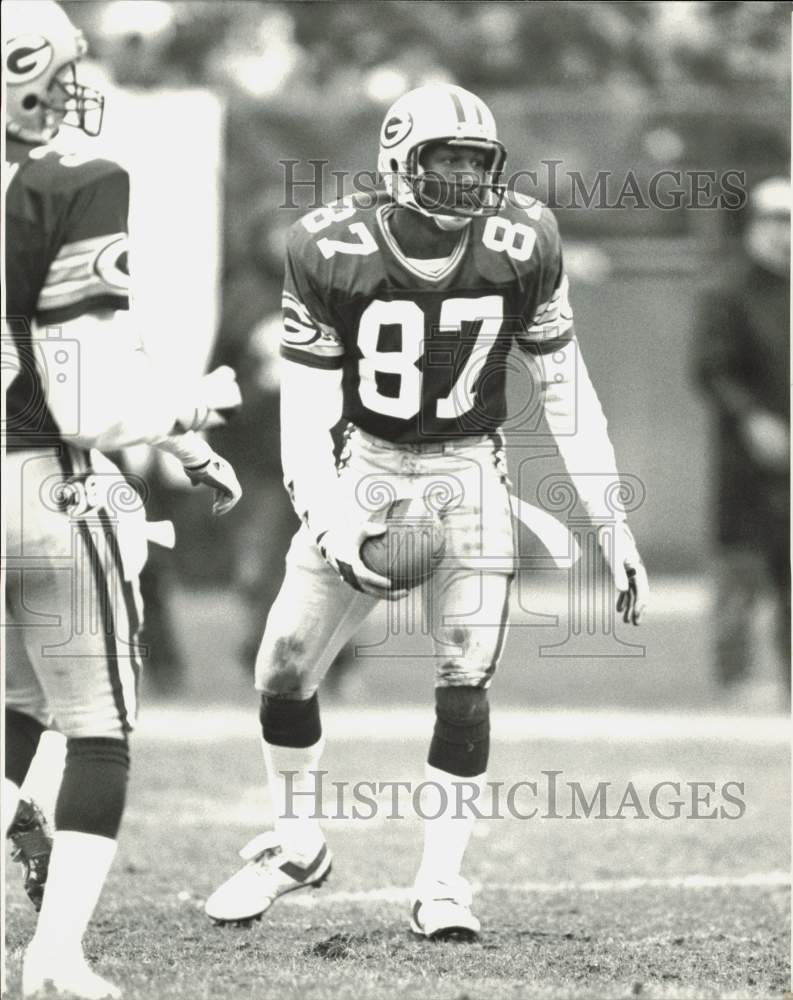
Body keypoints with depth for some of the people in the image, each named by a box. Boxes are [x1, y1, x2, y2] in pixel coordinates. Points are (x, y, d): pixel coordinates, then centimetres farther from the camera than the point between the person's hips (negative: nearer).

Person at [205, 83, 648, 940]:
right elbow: (305, 417, -14)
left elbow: (563, 387, -2)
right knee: (283, 670, -1)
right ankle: (294, 846, 23)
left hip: (470, 474, 0)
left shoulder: (520, 248, -13)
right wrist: (331, 527, -29)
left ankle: (441, 879, 1)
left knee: (463, 684, -12)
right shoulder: (331, 252, -18)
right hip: (368, 468, 0)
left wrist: (612, 520, -5)